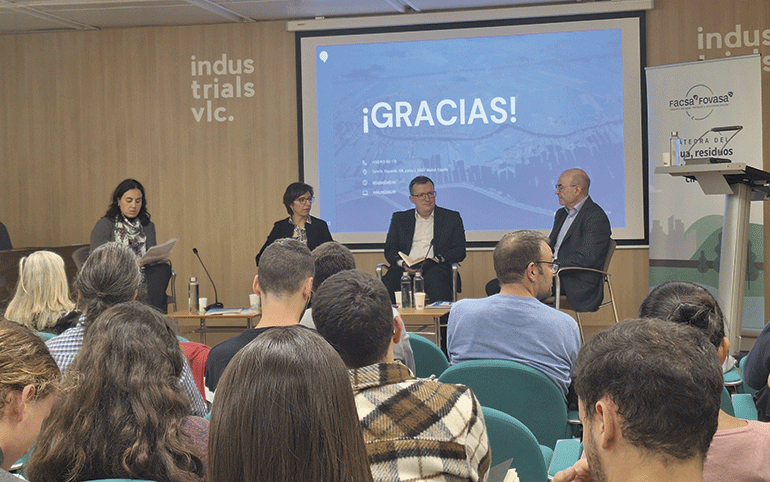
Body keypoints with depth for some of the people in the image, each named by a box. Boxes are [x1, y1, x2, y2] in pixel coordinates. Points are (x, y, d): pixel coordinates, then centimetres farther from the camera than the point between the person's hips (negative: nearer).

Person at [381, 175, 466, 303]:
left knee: (436, 280, -38)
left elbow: (460, 251, 9)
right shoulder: (399, 218, 22)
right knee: (387, 284, -32)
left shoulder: (452, 217, 18)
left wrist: (437, 259, -10)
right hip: (405, 268, 1)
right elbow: (389, 249, 13)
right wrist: (403, 264, -9)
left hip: (435, 267, -1)